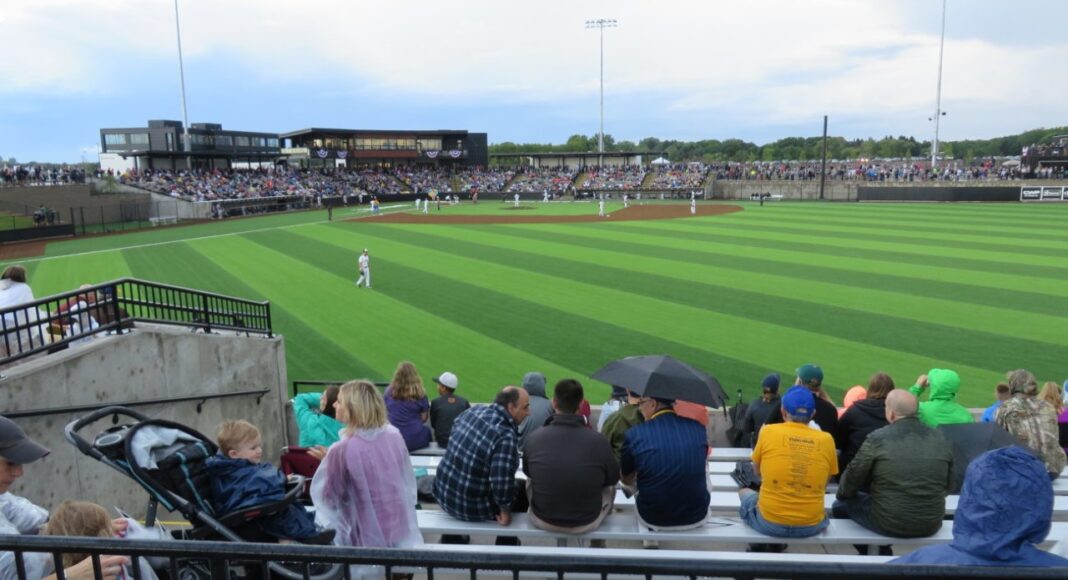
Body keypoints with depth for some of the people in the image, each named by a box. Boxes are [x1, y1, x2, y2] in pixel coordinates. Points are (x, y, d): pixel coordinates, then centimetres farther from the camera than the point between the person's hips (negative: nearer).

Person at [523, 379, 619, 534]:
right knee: (609, 487, 29)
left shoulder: (534, 438, -17)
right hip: (587, 524, -1)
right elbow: (613, 478, -1)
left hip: (543, 521, 1)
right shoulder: (598, 441, -20)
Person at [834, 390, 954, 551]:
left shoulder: (878, 438, -14)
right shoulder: (942, 440, -2)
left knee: (841, 505, 20)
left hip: (889, 524, -5)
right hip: (931, 526, 5)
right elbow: (946, 487, 10)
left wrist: (842, 494, 17)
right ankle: (882, 553, 37)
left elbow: (852, 478, -5)